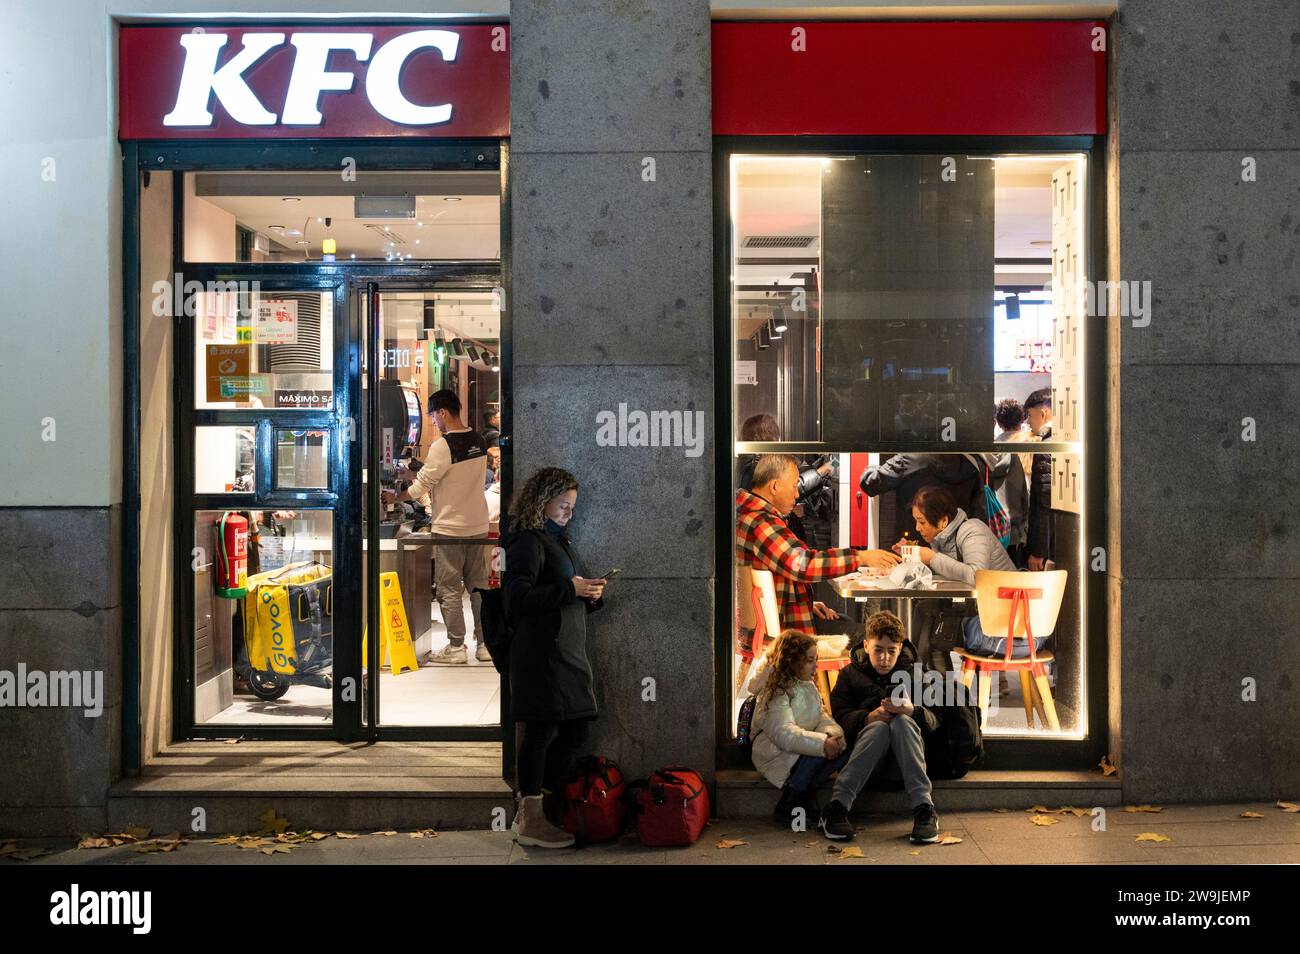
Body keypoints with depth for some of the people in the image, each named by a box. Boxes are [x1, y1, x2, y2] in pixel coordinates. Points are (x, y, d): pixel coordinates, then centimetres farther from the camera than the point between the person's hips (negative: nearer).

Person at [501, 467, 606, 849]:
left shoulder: (561, 541, 20)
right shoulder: (527, 542, -8)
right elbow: (516, 598, -19)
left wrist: (592, 594, 4)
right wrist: (570, 589, -19)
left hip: (569, 653, 10)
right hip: (541, 655, -10)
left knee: (575, 731, 11)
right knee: (541, 731, -3)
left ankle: (537, 809, 23)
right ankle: (530, 821, 8)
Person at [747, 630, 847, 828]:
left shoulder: (807, 686, 14)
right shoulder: (776, 692, -14)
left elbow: (822, 716, 4)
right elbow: (784, 734, -27)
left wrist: (831, 733, -20)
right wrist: (822, 742, -34)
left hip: (803, 749, 8)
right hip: (774, 755, -8)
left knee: (843, 744, -17)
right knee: (819, 750, -33)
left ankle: (804, 796, -11)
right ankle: (785, 809, -20)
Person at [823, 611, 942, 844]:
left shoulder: (914, 673, 14)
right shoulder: (850, 674, 12)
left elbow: (935, 720, 2)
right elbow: (840, 717, -2)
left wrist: (912, 711, -20)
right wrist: (869, 717, -23)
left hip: (905, 757, 1)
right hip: (864, 741, -1)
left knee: (902, 721, -31)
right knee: (879, 727, -34)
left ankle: (924, 808, -42)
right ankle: (835, 807, -43)